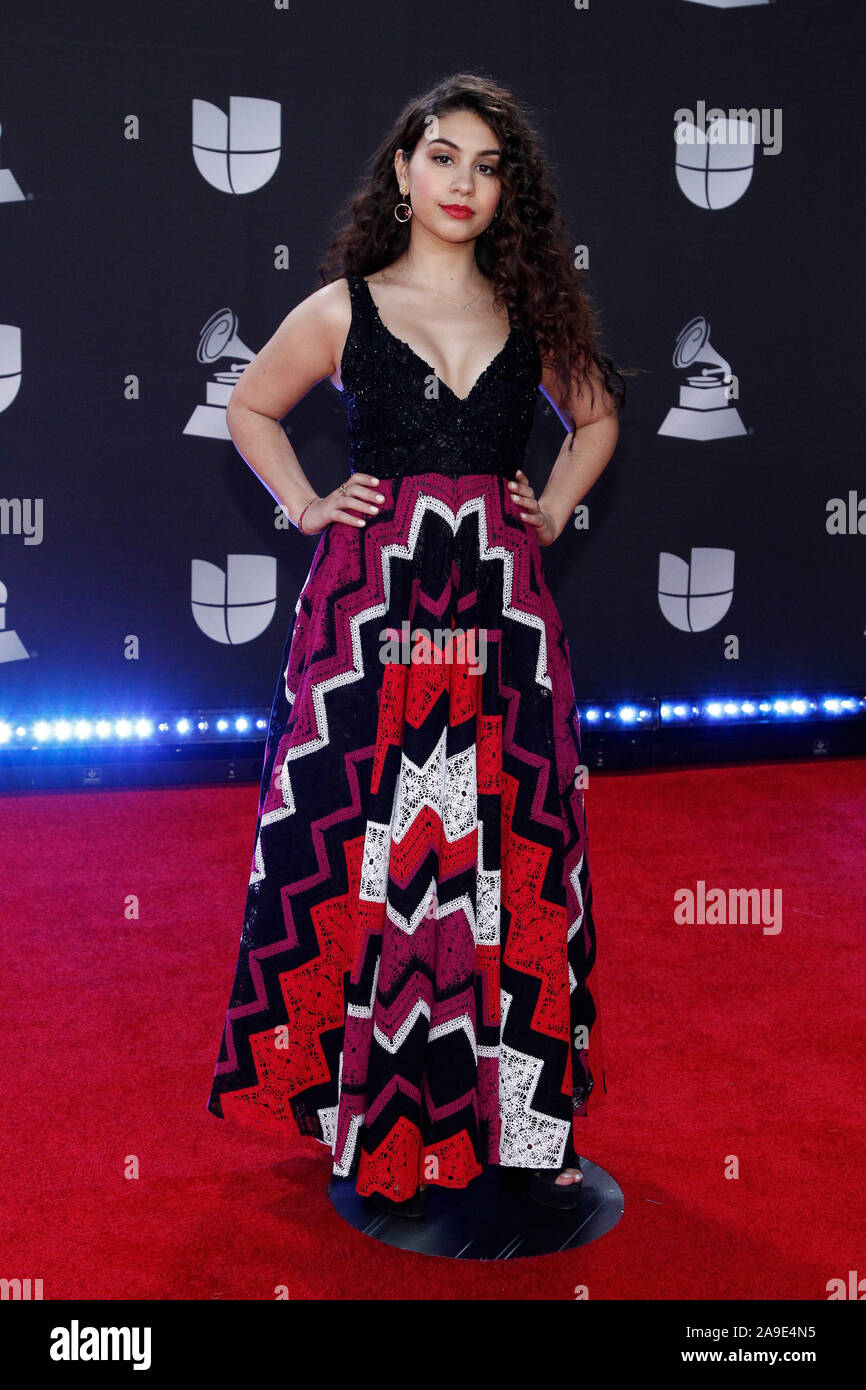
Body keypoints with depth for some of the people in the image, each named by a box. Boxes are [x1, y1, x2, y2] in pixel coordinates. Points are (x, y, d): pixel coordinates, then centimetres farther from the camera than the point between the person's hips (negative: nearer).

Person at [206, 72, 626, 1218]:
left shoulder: (533, 311, 10)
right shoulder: (342, 309, 5)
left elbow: (596, 412, 26)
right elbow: (250, 410, 19)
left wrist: (557, 506, 12)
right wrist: (307, 507, 7)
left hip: (502, 608, 2)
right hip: (372, 606, -1)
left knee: (511, 856, 4)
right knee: (372, 856, 1)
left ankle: (528, 1112, 17)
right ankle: (377, 1116, 16)